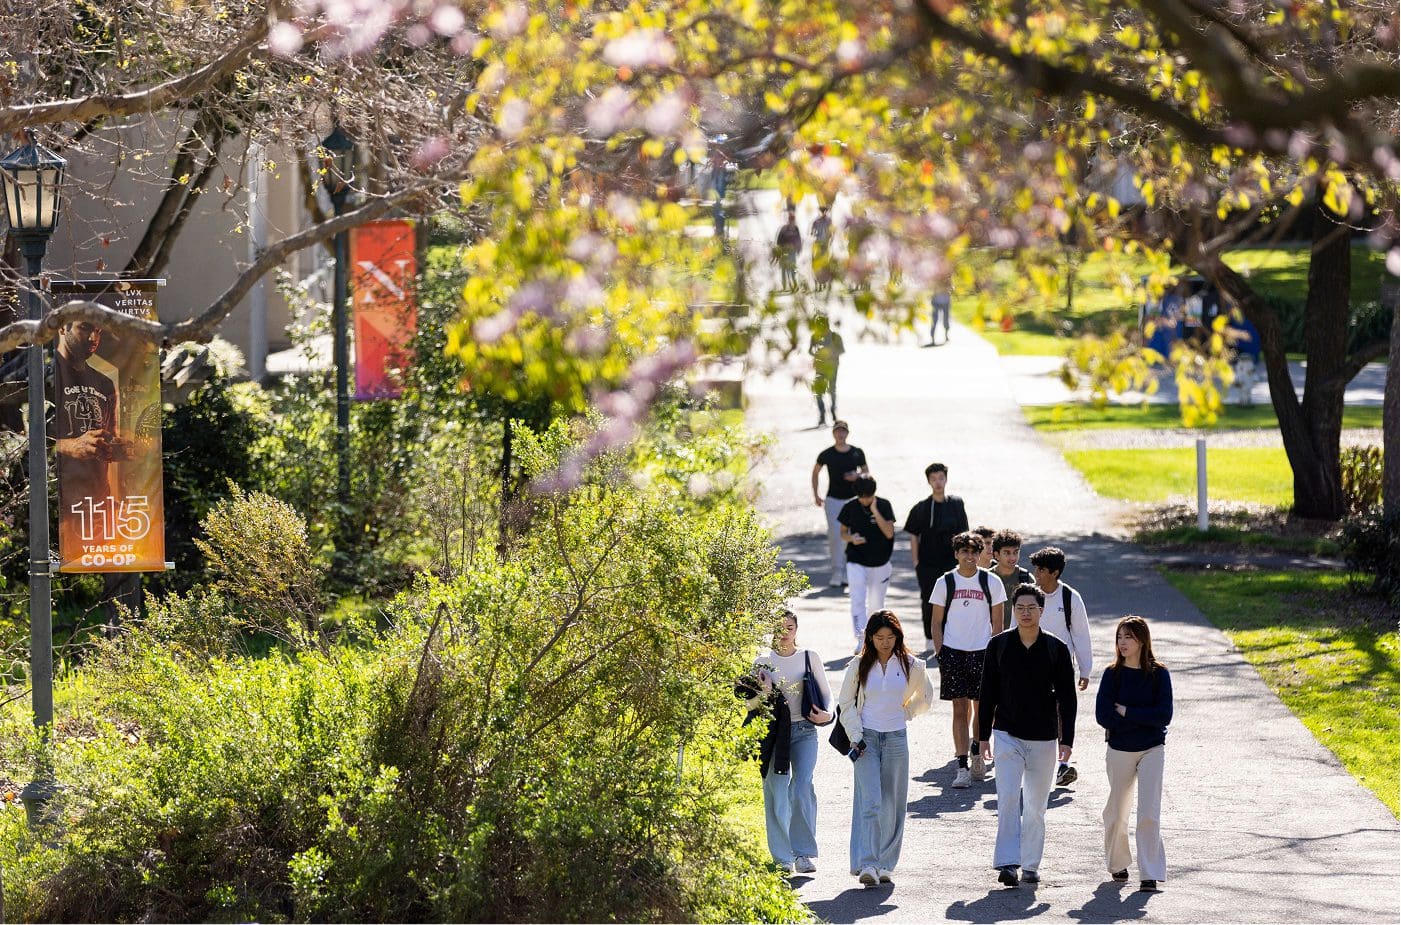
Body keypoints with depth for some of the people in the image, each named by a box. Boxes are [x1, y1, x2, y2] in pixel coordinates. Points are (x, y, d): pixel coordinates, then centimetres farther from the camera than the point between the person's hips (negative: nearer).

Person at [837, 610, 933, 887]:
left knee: (892, 805, 4)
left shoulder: (910, 666, 4)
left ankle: (885, 865, 13)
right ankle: (867, 865, -19)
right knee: (870, 802, -13)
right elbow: (846, 704, 7)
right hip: (866, 739, -2)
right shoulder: (859, 666, 2)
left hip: (896, 738, 2)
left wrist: (905, 713, 8)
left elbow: (925, 697, 20)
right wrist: (856, 737, -3)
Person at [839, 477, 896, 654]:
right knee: (858, 601, -15)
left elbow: (889, 533, -15)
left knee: (877, 603, 13)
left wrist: (875, 511, -21)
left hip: (880, 563, 1)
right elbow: (843, 532, 6)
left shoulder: (884, 506, -6)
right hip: (856, 562, -1)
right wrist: (851, 538, -17)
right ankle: (861, 640, -17)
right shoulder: (850, 508, -4)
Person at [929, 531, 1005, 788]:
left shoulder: (991, 582, 2)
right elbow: (936, 621, 6)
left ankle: (976, 752, 31)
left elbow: (997, 622, 7)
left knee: (981, 708, 6)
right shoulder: (945, 582, 2)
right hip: (953, 651, -1)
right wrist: (939, 652, -2)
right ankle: (962, 767, -3)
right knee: (960, 709, -3)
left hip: (982, 652, 1)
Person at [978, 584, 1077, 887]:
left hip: (1044, 738, 0)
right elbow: (987, 693, 8)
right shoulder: (999, 645, 2)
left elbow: (1067, 697, 2)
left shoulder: (1056, 649, 0)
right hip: (1007, 734, 0)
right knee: (1008, 798, -13)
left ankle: (1031, 865, 17)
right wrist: (983, 735, 6)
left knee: (1036, 805, 7)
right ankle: (1008, 863, -15)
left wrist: (1066, 739, -3)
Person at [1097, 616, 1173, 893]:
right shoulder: (1113, 674, -2)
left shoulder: (1158, 674, -3)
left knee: (1150, 815, -11)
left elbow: (1164, 715, -12)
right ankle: (1117, 863, 36)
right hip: (1119, 750, 2)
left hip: (1151, 750, -2)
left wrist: (1127, 713, -15)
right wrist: (1143, 719, -14)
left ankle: (1150, 874, -9)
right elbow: (1103, 715, -12)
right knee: (1117, 812, 13)